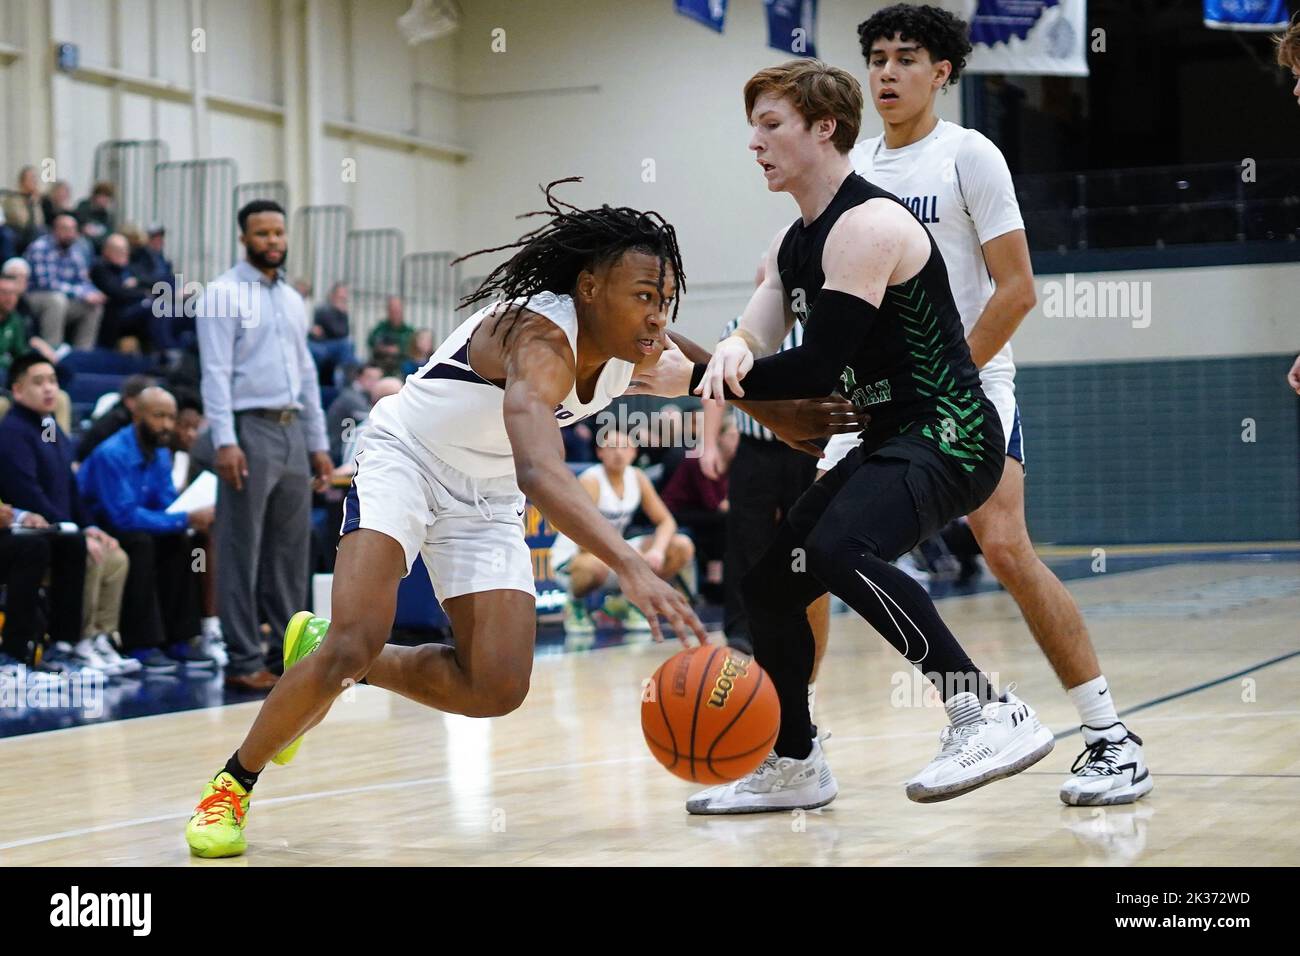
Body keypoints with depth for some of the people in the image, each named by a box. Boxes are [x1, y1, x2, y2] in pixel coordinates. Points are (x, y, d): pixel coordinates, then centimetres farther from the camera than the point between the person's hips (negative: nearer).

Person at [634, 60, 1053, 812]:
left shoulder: (868, 226, -16)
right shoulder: (795, 243, 14)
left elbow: (820, 367, -21)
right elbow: (754, 341, 7)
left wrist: (694, 380, -19)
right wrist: (730, 353, -18)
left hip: (948, 435, -10)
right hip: (892, 441, 10)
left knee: (837, 549, -34)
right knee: (770, 580, 12)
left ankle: (988, 713, -31)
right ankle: (793, 765, 28)